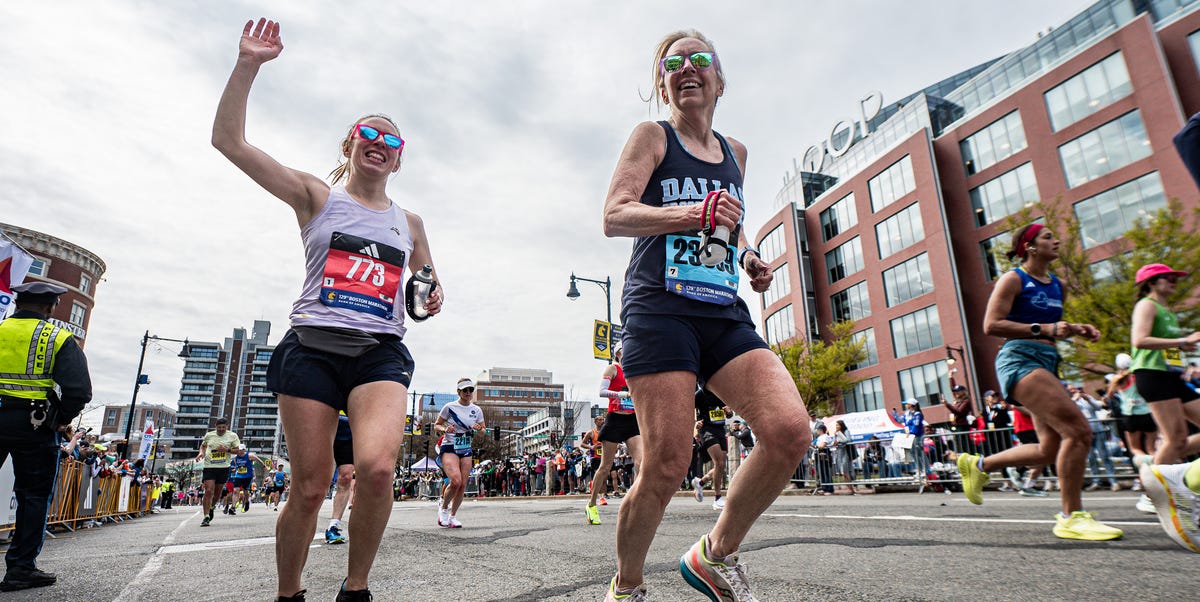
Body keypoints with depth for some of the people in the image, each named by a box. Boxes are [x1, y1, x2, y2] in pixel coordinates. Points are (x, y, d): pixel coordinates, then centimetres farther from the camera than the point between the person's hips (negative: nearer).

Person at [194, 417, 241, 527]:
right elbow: (203, 445, 25)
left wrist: (227, 450, -17)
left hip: (223, 468, 0)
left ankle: (211, 508, 41)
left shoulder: (232, 436, 1)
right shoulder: (209, 435, 7)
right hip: (209, 467, 0)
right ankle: (206, 517, -9)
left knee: (218, 492, 12)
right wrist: (201, 452, 4)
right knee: (208, 491, -13)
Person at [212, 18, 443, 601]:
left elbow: (429, 286, 30)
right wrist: (248, 65, -5)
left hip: (380, 354, 1)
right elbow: (228, 140, 2)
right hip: (312, 349, -1)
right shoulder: (316, 196, 10)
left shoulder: (409, 222, 18)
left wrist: (432, 300, 6)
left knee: (377, 468, -23)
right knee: (309, 487, -2)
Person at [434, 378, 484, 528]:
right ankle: (443, 508, 5)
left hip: (466, 449, 4)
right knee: (456, 481, -22)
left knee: (463, 485, -2)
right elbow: (436, 426, 4)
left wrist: (479, 429, -9)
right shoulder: (450, 407, -4)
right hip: (449, 447, -4)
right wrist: (445, 429, -17)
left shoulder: (477, 410, 7)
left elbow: (485, 431, 14)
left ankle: (453, 516, 16)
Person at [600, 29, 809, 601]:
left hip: (725, 317, 6)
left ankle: (716, 556, 8)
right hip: (660, 311, -5)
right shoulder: (652, 136, 7)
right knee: (666, 467, -12)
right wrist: (693, 214, -23)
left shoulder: (734, 152, 23)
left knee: (790, 431, -15)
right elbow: (614, 216, -8)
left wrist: (748, 256, 15)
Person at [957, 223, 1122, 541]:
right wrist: (1043, 329, -21)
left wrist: (1077, 329, 10)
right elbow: (991, 325, -14)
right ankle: (1071, 517, -10)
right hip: (1019, 359, -9)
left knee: (1051, 449, 5)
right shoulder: (1014, 279, -4)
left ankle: (978, 464, 23)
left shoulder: (1057, 285, 19)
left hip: (1047, 362, 9)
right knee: (1078, 430, -19)